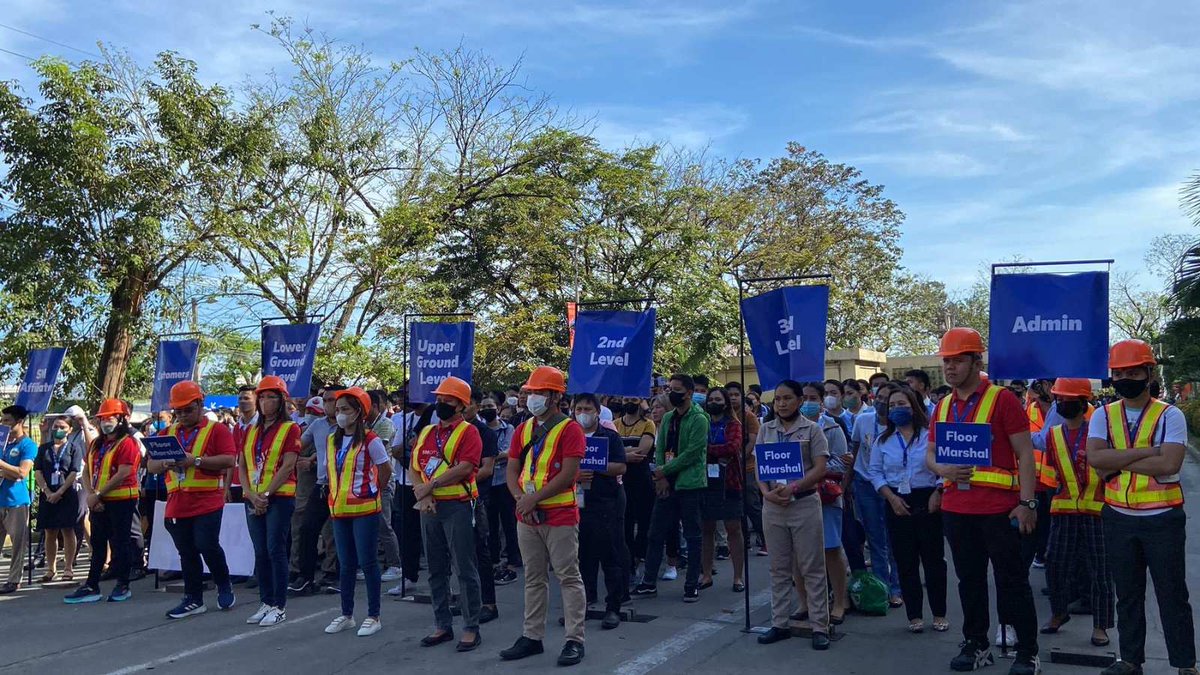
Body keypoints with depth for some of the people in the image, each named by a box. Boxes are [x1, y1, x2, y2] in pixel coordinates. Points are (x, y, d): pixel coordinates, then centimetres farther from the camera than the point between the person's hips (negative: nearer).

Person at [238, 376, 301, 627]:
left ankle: (280, 607, 0)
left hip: (280, 497, -6)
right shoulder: (250, 431, 14)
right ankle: (266, 602, 17)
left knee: (276, 550, -6)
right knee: (260, 552, 9)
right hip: (253, 500, 6)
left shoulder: (290, 429, -3)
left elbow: (287, 466, -11)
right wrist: (250, 494, -5)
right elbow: (242, 466, 10)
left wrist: (266, 495, -14)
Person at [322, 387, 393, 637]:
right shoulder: (331, 440, 8)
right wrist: (337, 494, 11)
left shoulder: (370, 440, -11)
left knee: (368, 563, 0)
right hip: (339, 509, 6)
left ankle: (373, 617, 9)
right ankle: (346, 615, 23)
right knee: (346, 564, 13)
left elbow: (385, 471, -4)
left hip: (364, 509, -6)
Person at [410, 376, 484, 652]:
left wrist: (430, 486, -15)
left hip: (457, 506, -7)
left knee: (465, 569, -2)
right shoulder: (426, 432, 15)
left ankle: (471, 629, 5)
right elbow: (413, 468, 10)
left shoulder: (468, 431, -6)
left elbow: (465, 467, -19)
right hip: (429, 508, 7)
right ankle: (442, 626, 23)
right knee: (436, 570, 13)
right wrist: (422, 495, -8)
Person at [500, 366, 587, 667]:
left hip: (560, 516, -6)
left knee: (569, 578, -1)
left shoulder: (570, 428, -9)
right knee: (534, 579, 13)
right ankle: (532, 636, 22)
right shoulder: (523, 430, 11)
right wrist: (520, 498, -8)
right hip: (527, 517, 6)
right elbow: (512, 470, 10)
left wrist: (534, 497, -18)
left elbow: (568, 474, -17)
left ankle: (575, 640, 5)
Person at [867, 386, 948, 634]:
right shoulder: (883, 440, 7)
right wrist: (891, 497, -8)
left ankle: (939, 614, 18)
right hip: (897, 504, 3)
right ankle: (914, 615, 16)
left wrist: (938, 494, -16)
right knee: (906, 562, 6)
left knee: (934, 559, 5)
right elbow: (875, 472, 4)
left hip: (927, 502, -3)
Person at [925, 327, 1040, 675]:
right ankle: (976, 645, 27)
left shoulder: (1002, 399, -7)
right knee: (969, 579, 14)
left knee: (1012, 580, 2)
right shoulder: (943, 407, 10)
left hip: (999, 509, -6)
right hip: (956, 509, 6)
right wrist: (941, 468, -7)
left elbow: (1025, 453, -8)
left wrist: (1027, 502, -14)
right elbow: (930, 453, 17)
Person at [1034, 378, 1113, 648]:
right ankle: (1059, 613, 28)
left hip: (1096, 510, -4)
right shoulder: (1053, 435, 8)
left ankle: (1100, 625, 13)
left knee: (1100, 570, 2)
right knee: (1056, 565, 8)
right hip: (1063, 511, 4)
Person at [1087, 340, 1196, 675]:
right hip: (1118, 518, 3)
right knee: (1127, 594, 14)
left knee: (1172, 595, 6)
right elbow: (1095, 458, -15)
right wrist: (1147, 451, -19)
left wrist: (1117, 463, -17)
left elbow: (1170, 464, -21)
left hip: (1163, 518, -3)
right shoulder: (1103, 415, 2)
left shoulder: (1170, 415, -7)